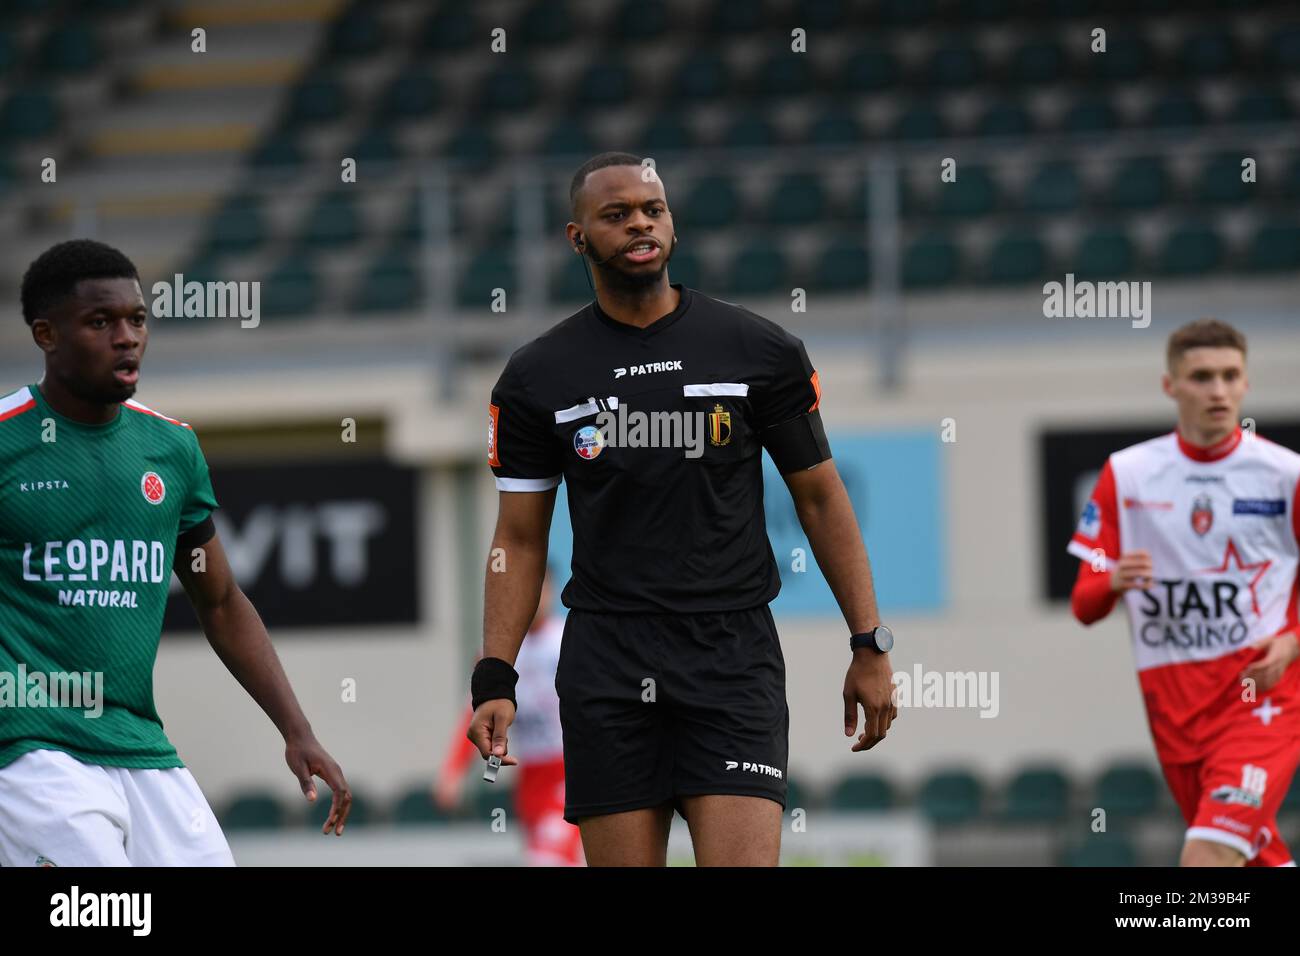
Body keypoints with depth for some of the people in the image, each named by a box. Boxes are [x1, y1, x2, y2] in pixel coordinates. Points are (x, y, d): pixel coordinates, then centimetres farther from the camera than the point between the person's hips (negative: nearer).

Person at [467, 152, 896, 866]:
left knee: (745, 864, -15)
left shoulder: (762, 352, 3)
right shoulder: (538, 376, 5)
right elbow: (520, 538, 9)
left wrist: (870, 646, 3)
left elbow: (820, 498, 8)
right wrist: (494, 679, -1)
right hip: (606, 665, 1)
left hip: (733, 650, -1)